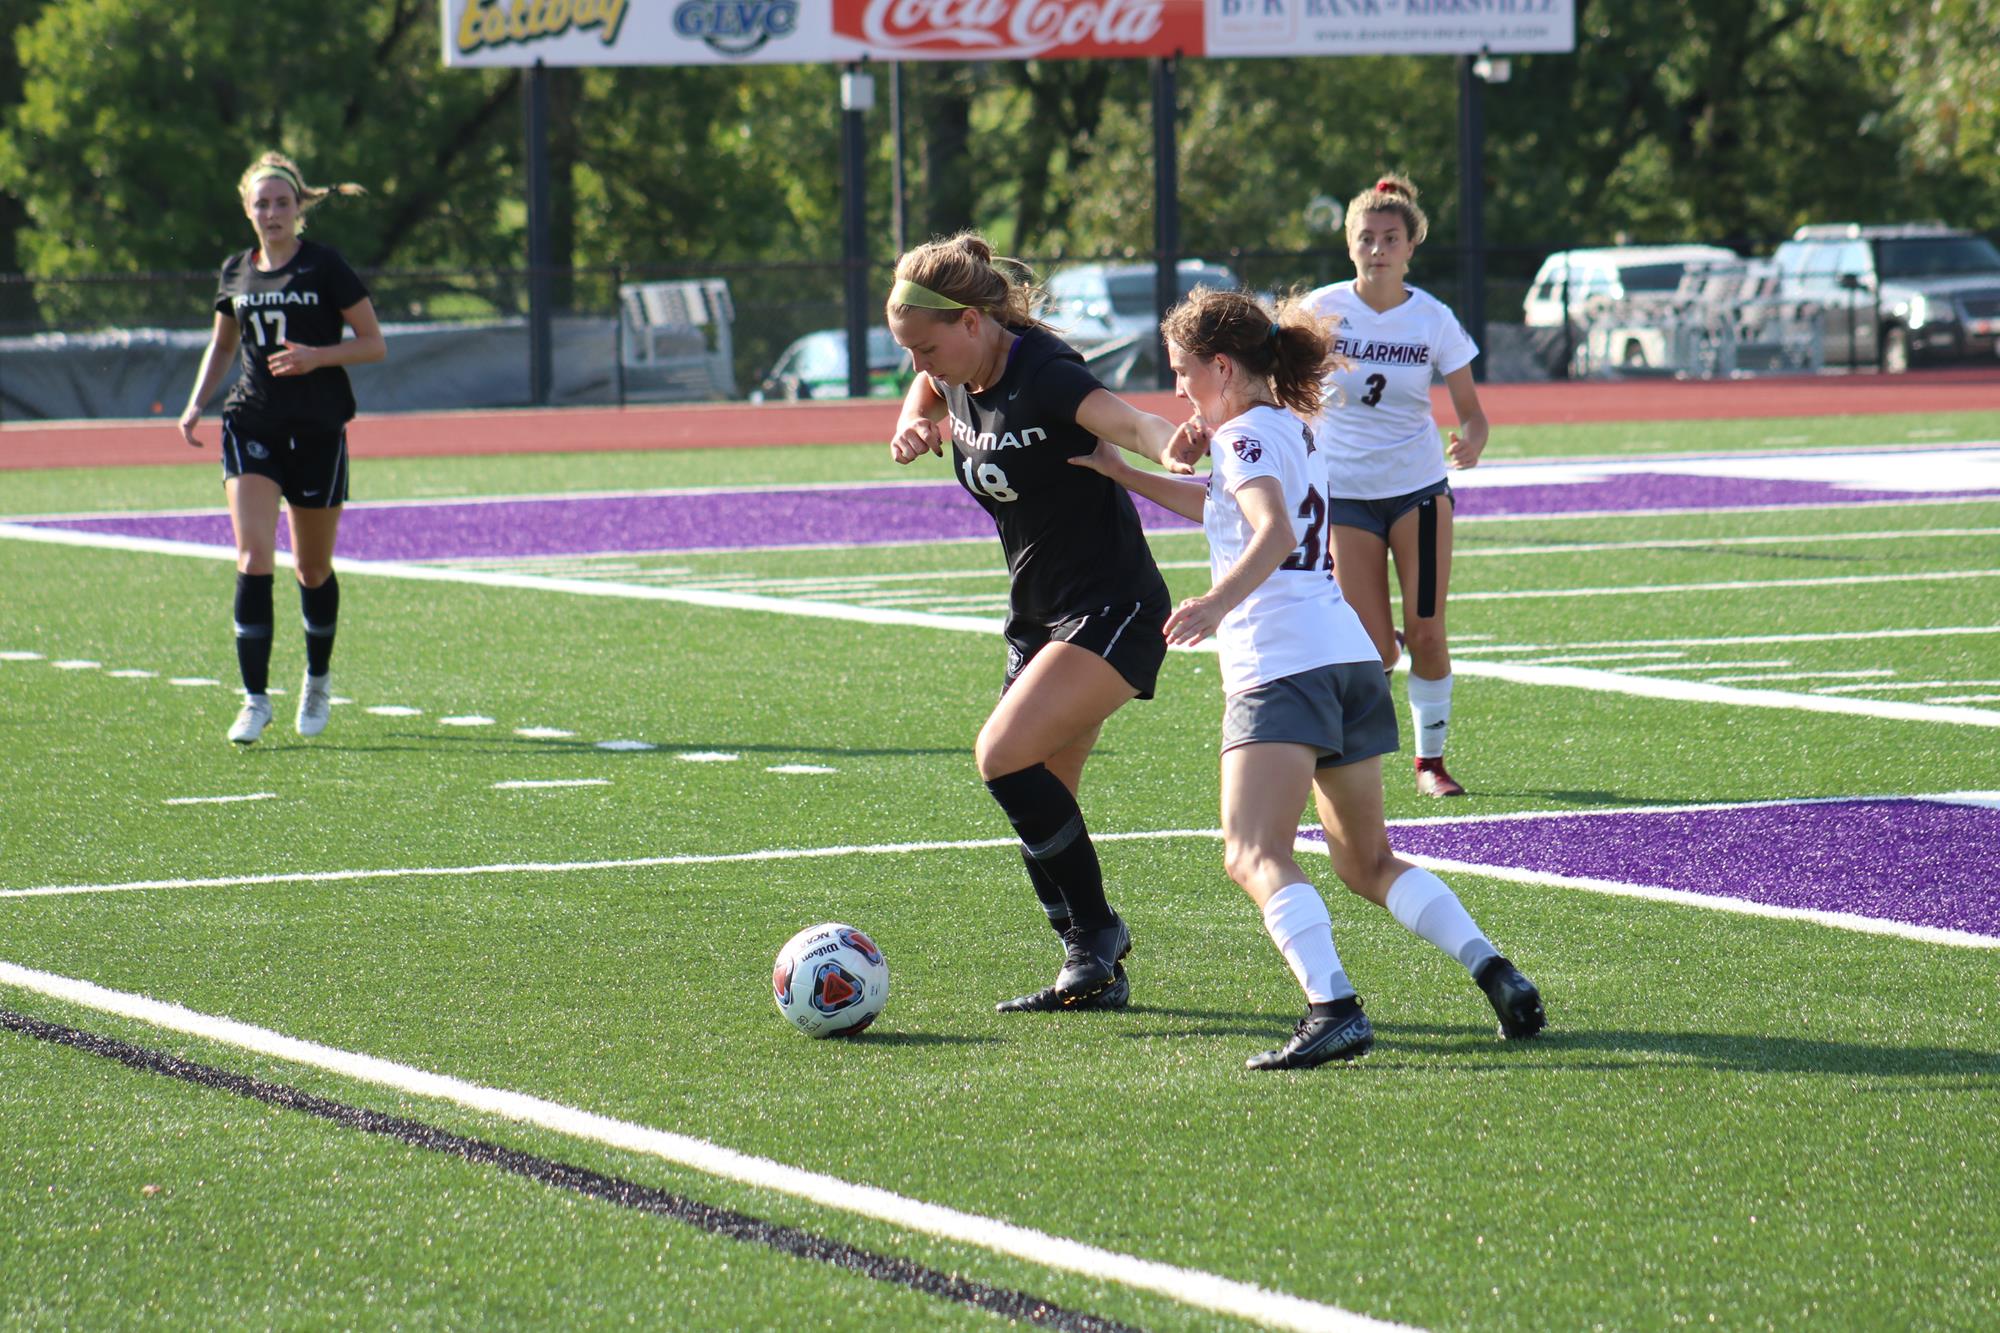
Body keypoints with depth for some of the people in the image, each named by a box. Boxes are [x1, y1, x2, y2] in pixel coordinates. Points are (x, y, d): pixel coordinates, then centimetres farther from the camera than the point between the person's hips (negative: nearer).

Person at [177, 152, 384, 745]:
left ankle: (318, 677, 35)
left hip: (318, 429, -2)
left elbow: (374, 343, -3)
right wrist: (196, 403, 8)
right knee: (253, 556, -15)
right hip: (251, 423, 2)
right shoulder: (235, 273, 7)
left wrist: (318, 356, -19)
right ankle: (255, 698, -14)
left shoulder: (326, 267, -5)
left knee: (313, 569, 10)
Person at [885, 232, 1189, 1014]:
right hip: (1039, 618, 9)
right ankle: (1094, 974, 15)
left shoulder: (1042, 375, -22)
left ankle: (1097, 935, -10)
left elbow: (1128, 422, -40)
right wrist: (915, 422, 6)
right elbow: (927, 391, 29)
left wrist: (1174, 451, -62)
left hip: (1112, 612, -9)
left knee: (1004, 755, -22)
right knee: (1040, 803, 7)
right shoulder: (961, 377, 3)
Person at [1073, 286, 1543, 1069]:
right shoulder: (1292, 428, 23)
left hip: (1281, 666, -9)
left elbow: (1273, 533, -21)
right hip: (1351, 658, 9)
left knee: (1254, 854, -19)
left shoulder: (1247, 433, -4)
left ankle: (1333, 1008, -37)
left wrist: (1219, 601, -37)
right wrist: (1126, 476, 36)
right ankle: (1492, 970, 2)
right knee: (1368, 863, 18)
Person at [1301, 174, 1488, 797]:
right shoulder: (1321, 311, -8)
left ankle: (1431, 758, 13)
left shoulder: (1433, 319, -5)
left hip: (1418, 487, 1)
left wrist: (1471, 439, -23)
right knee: (1375, 651, -6)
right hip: (1343, 493, -1)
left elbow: (1470, 409, -2)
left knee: (1426, 636, -4)